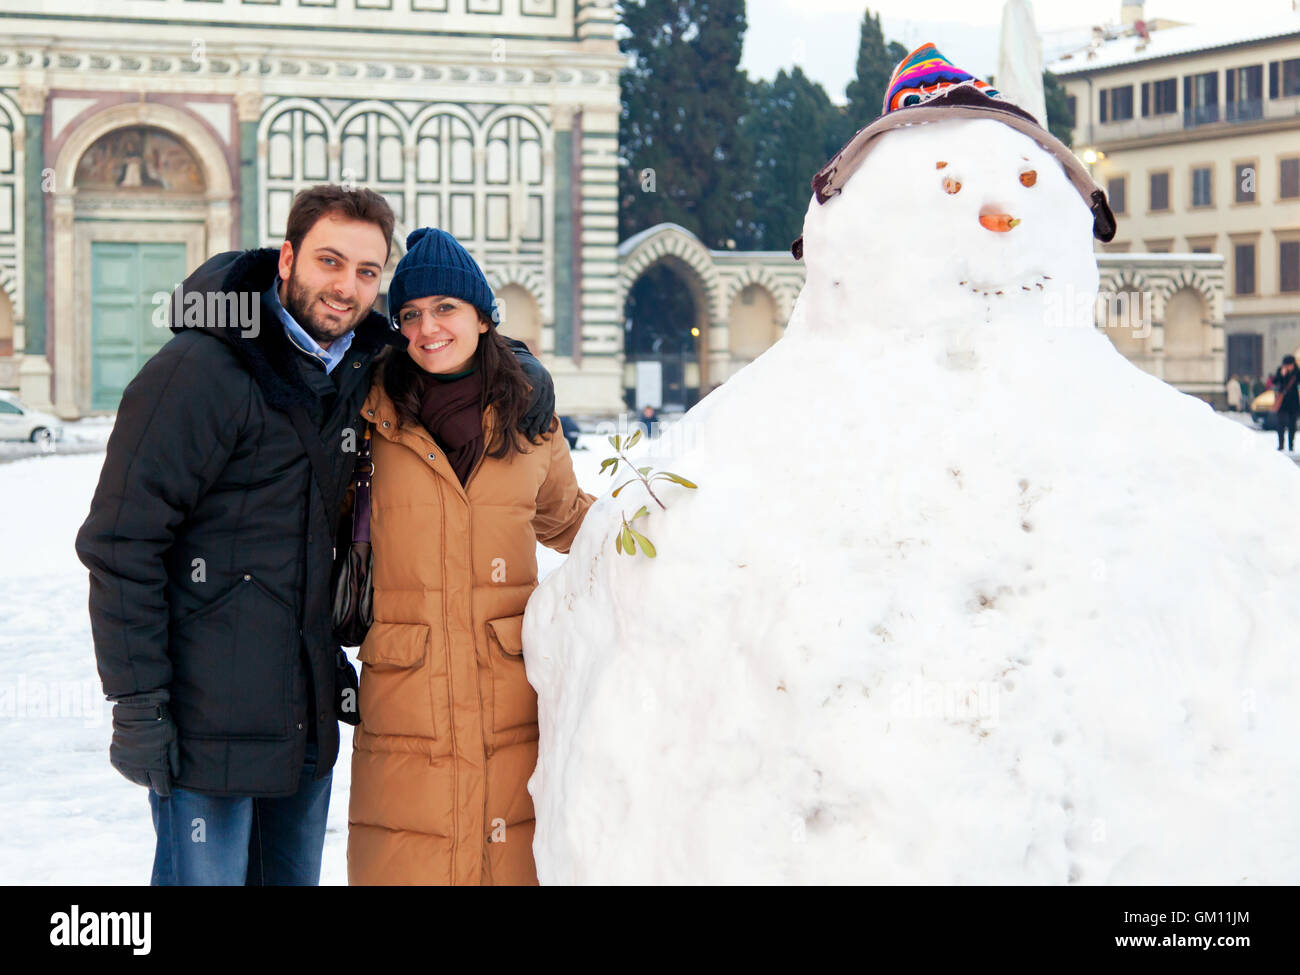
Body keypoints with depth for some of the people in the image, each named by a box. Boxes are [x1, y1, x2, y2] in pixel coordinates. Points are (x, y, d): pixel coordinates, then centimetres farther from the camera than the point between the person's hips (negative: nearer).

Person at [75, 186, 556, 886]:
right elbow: (122, 545, -14)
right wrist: (136, 706, -16)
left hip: (307, 715, 7)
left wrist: (521, 373, 5)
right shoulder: (198, 372, -13)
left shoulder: (362, 368, 6)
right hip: (208, 718, -7)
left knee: (293, 877, 16)